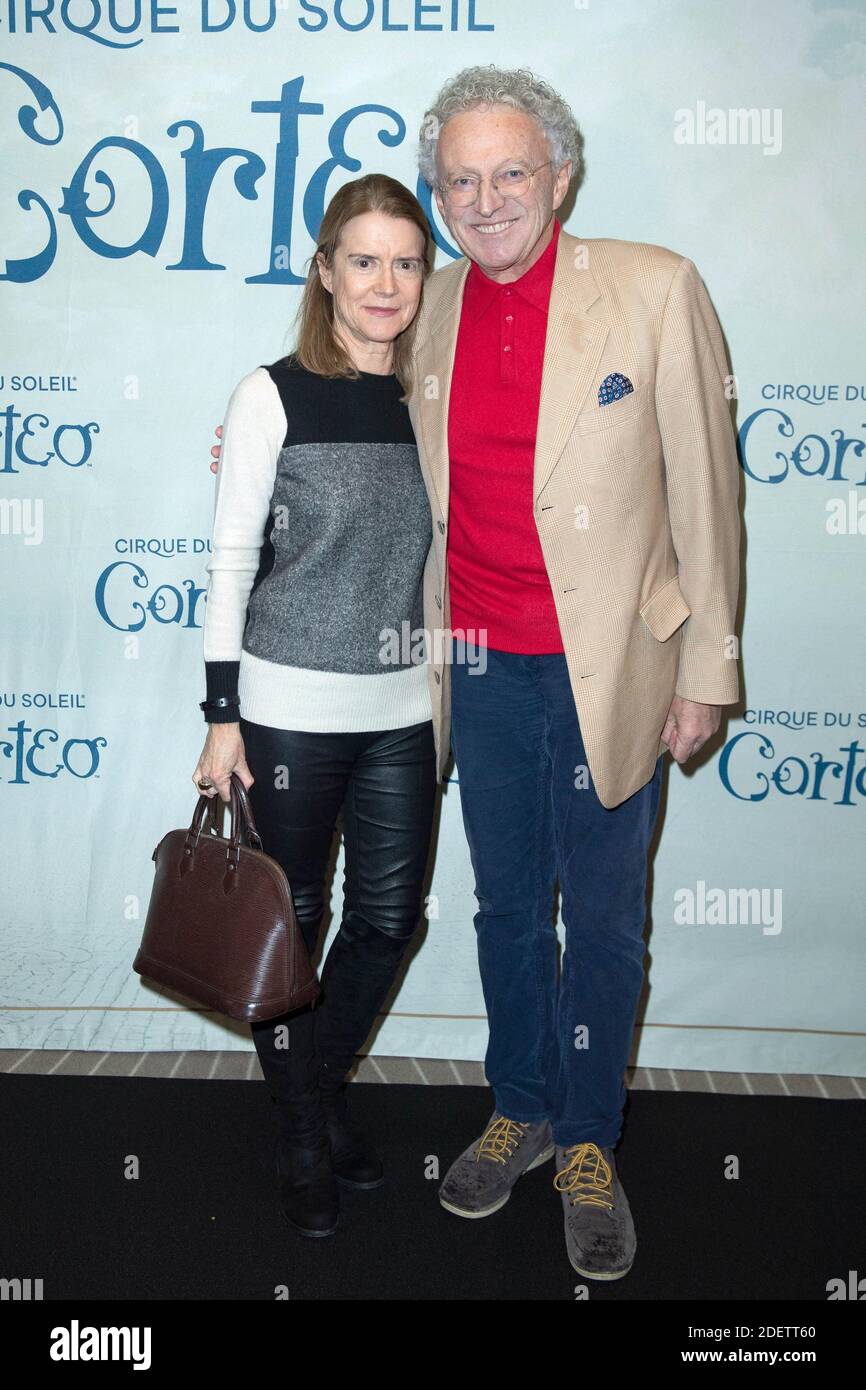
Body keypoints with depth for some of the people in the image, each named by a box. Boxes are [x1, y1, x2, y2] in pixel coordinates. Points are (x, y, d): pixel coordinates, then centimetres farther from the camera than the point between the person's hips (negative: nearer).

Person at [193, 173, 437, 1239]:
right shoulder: (275, 394, -7)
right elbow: (231, 563, -7)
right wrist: (222, 717, -9)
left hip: (403, 710, 5)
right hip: (292, 710, -4)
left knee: (390, 917, 13)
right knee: (291, 921, 8)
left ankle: (321, 1084, 38)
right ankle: (302, 1133, 29)